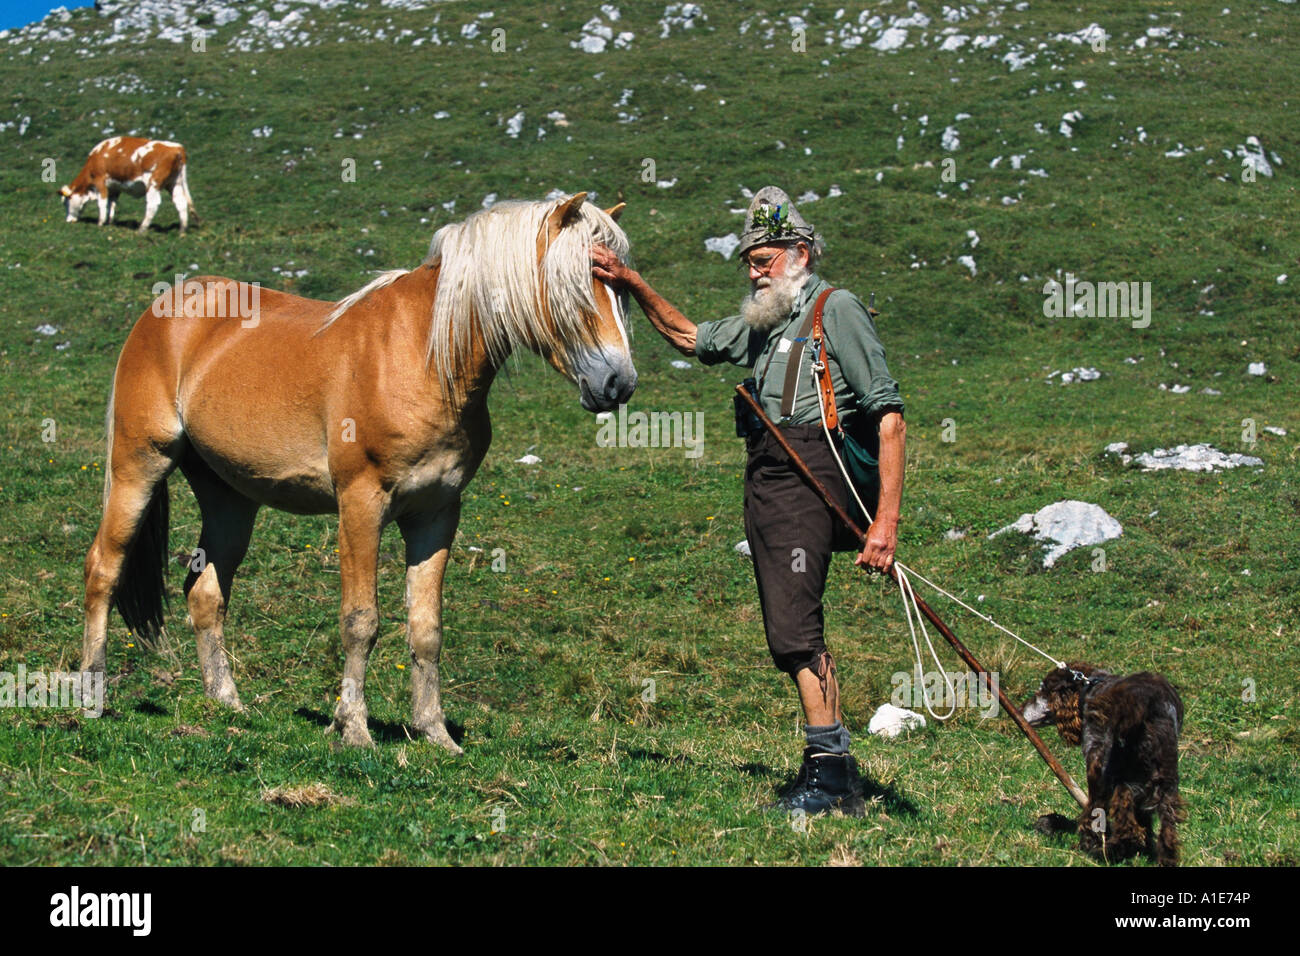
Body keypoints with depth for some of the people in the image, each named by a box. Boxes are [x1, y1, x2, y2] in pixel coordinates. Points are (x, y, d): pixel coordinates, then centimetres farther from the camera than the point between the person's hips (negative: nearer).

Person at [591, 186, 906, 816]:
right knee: (792, 634, 9)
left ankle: (829, 773, -15)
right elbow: (689, 337, 38)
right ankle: (838, 784, 13)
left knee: (793, 628, -17)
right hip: (765, 485, 9)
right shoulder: (764, 323, 21)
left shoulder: (836, 310, -5)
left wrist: (886, 520, -19)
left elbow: (888, 414, -11)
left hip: (807, 480, -9)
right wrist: (633, 286, 22)